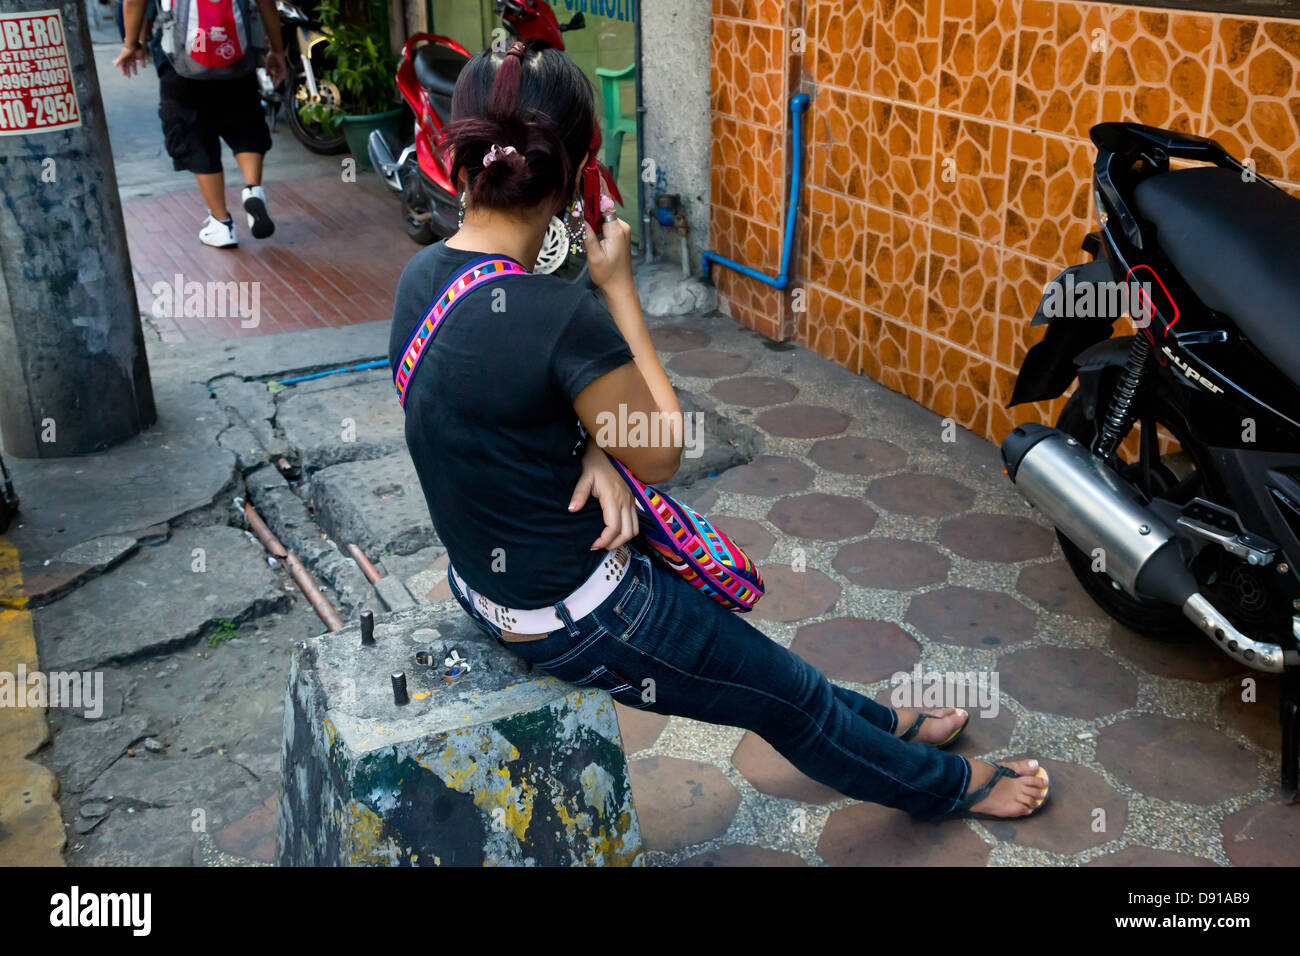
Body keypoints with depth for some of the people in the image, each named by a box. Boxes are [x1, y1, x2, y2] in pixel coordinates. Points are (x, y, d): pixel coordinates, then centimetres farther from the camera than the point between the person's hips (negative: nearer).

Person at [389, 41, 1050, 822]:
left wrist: (592, 453, -12)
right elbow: (662, 453, -16)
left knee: (748, 658, 29)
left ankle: (882, 726, 53)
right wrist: (619, 288, -13)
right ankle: (948, 784, 43)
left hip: (486, 580, 8)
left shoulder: (422, 276, -7)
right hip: (578, 618, -8)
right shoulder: (560, 317, -32)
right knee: (787, 695, 17)